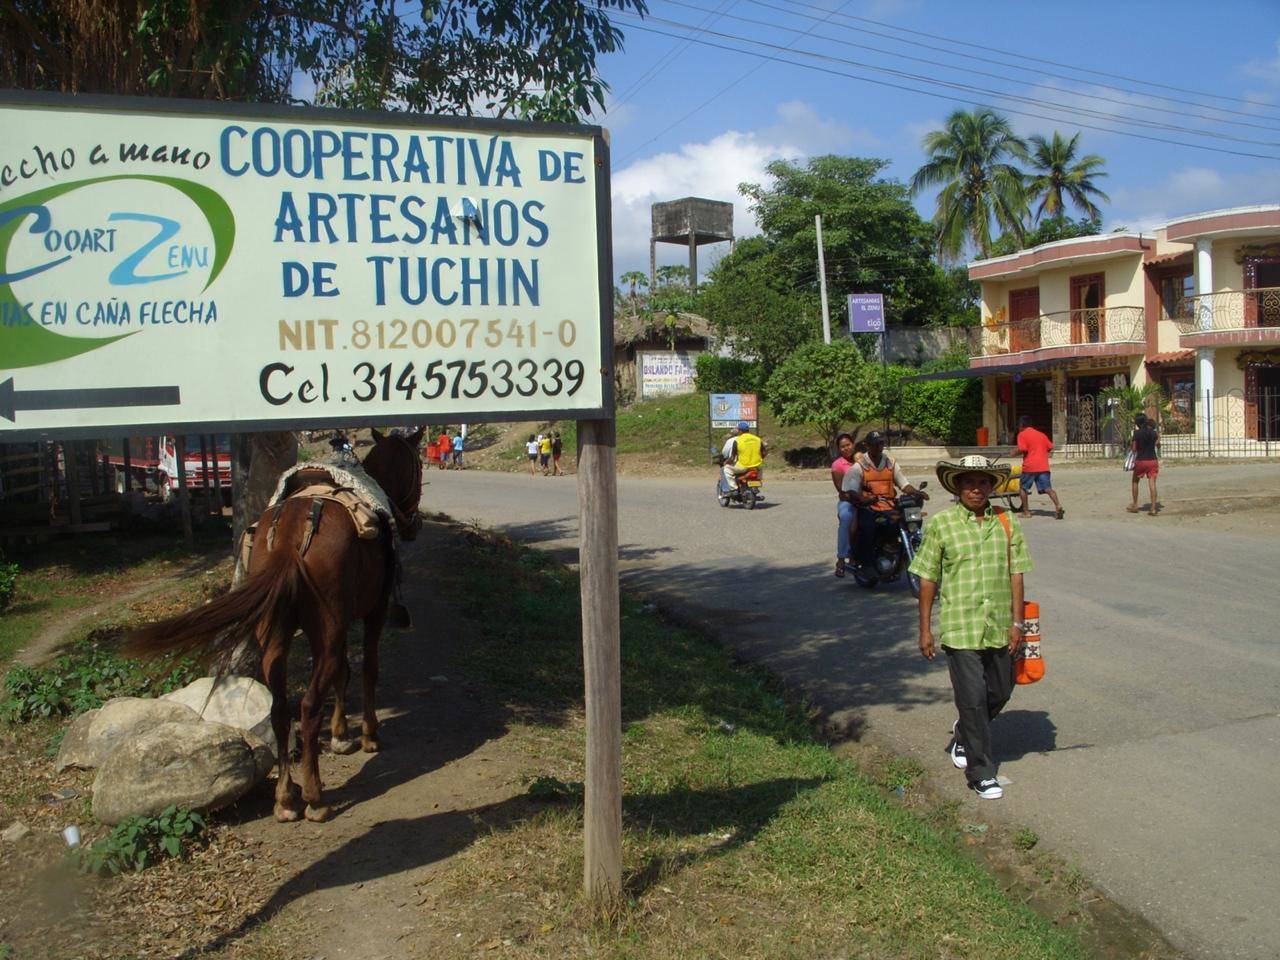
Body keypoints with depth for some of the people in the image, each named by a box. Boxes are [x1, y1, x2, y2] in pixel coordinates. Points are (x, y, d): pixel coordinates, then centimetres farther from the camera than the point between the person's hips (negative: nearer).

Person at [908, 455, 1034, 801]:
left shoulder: (1007, 523, 4)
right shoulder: (940, 524, -4)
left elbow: (1016, 574, 6)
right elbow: (927, 578, -1)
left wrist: (1017, 621, 1)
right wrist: (925, 629, -2)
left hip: (999, 627, 4)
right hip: (960, 627, -4)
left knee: (1000, 694, 16)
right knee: (972, 699, -3)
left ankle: (963, 733, 44)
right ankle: (981, 772, 9)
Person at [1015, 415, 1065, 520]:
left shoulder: (1022, 434, 0)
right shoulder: (1041, 434, 18)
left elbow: (1022, 449, -13)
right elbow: (1050, 447, 17)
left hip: (1029, 466, -4)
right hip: (1043, 466, 4)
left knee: (1023, 487, 13)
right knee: (1047, 488, -4)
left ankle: (1026, 511, 13)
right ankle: (1058, 506, -25)